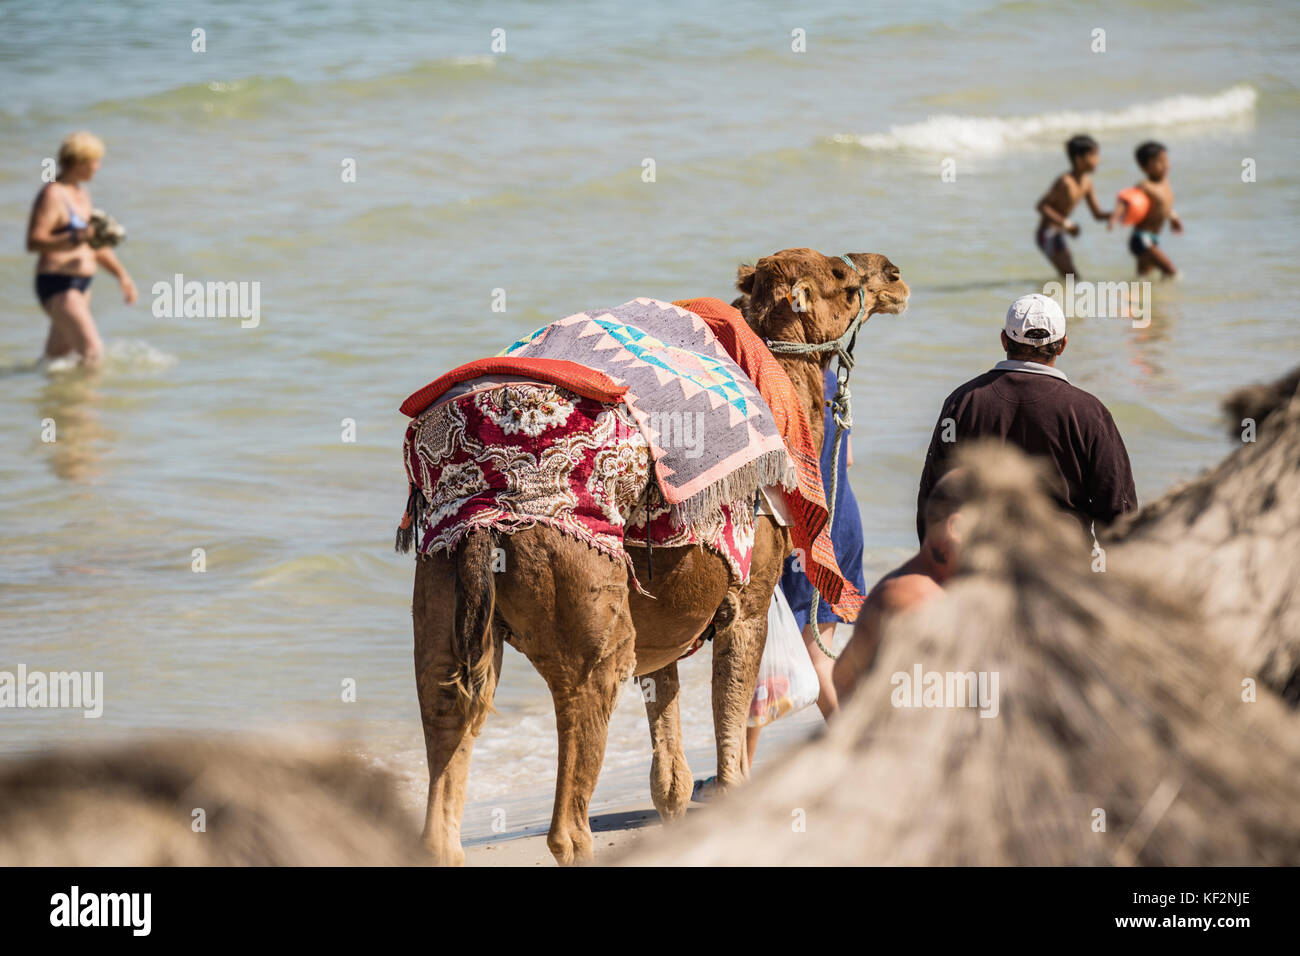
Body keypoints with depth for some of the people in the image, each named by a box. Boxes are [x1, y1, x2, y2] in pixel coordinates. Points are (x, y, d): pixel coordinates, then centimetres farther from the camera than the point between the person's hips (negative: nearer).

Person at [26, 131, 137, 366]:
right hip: (57, 286, -10)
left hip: (79, 286, 10)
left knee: (56, 355, 15)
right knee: (93, 352, -17)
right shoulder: (52, 195, -15)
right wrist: (74, 238, -35)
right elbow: (33, 242, -24)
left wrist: (121, 274, 18)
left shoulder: (81, 194, 15)